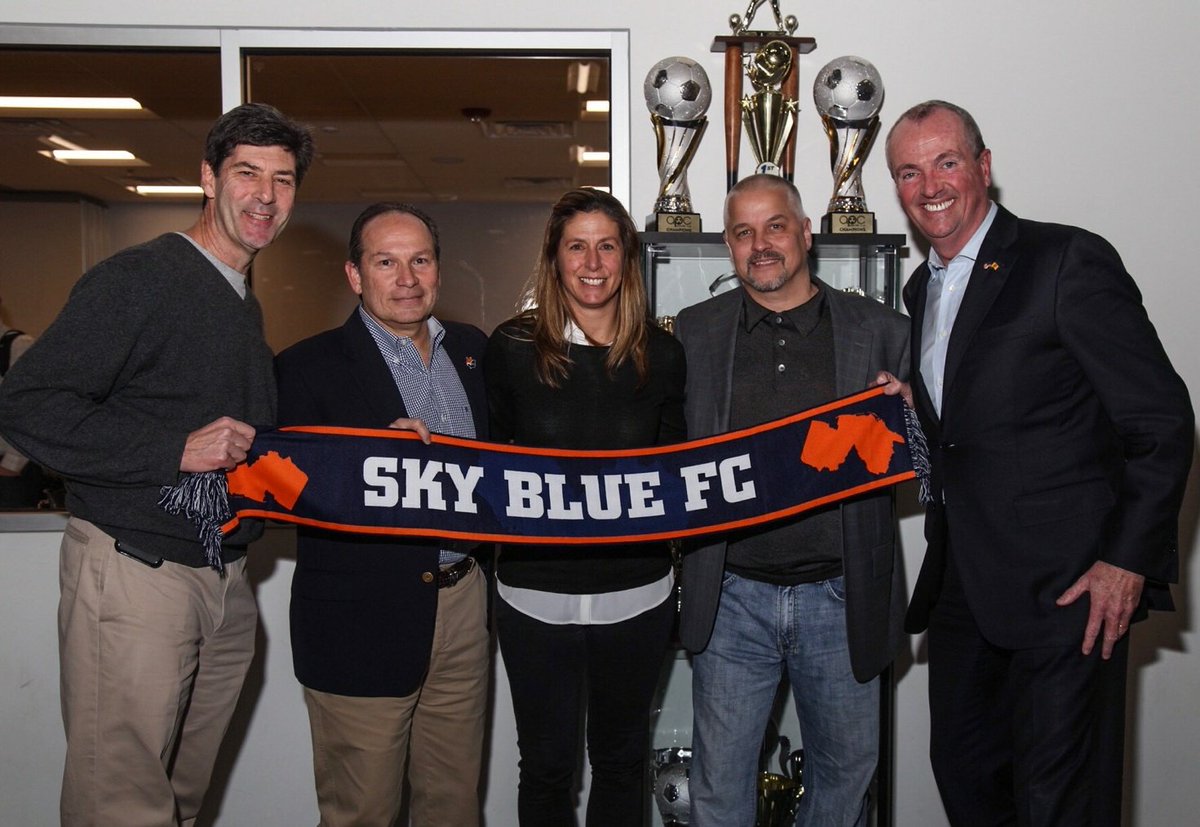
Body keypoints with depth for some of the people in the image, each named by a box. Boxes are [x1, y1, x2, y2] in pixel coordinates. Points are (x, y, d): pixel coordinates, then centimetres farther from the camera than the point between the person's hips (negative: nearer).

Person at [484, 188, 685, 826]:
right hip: (537, 593, -1)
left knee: (621, 760, 18)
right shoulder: (512, 347, -3)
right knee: (546, 766, 13)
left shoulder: (661, 355, 2)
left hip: (636, 595, 2)